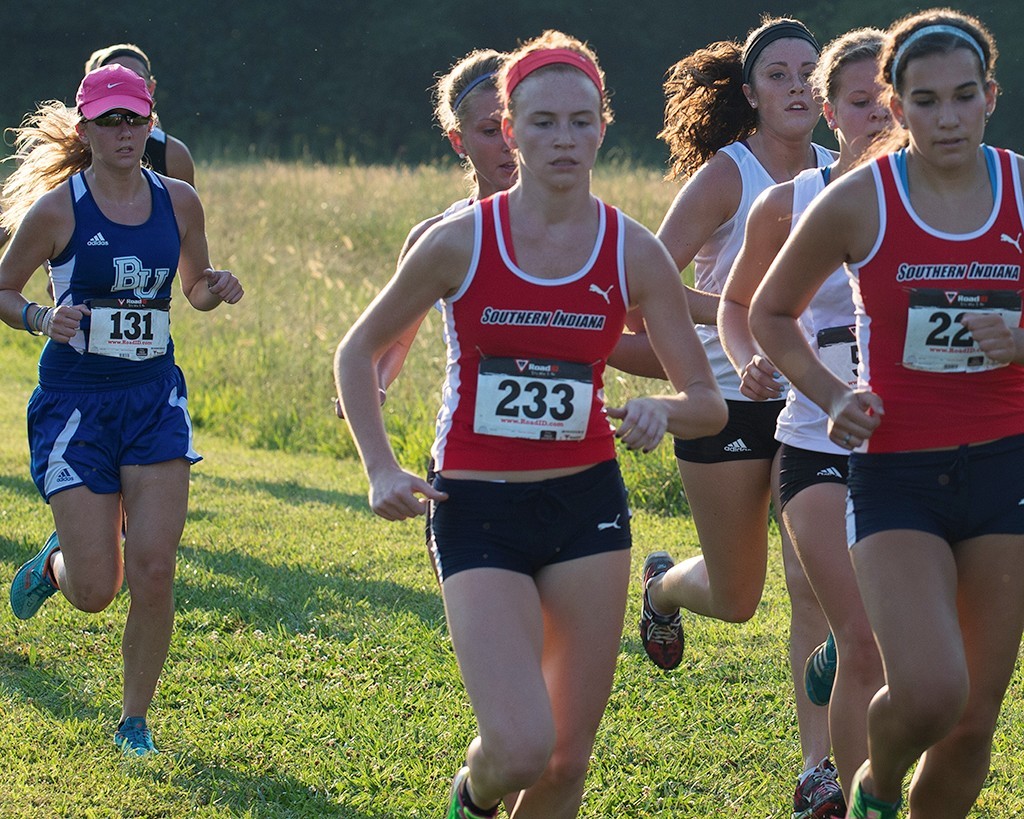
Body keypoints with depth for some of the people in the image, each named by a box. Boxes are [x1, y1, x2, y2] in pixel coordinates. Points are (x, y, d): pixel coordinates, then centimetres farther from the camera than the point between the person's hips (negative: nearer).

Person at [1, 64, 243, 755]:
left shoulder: (177, 201, 3)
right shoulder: (56, 209, -8)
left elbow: (195, 288, 18)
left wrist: (217, 290, -5)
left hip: (154, 398, 3)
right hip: (74, 402, -3)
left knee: (153, 571, -9)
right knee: (95, 592, -5)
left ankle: (135, 720, 10)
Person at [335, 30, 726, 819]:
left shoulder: (633, 251, -3)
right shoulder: (460, 242, -7)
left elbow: (709, 404, 1)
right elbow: (358, 352, 6)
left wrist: (661, 412, -22)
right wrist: (383, 470, -5)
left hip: (587, 504, 3)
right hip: (477, 509, -3)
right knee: (523, 748, -16)